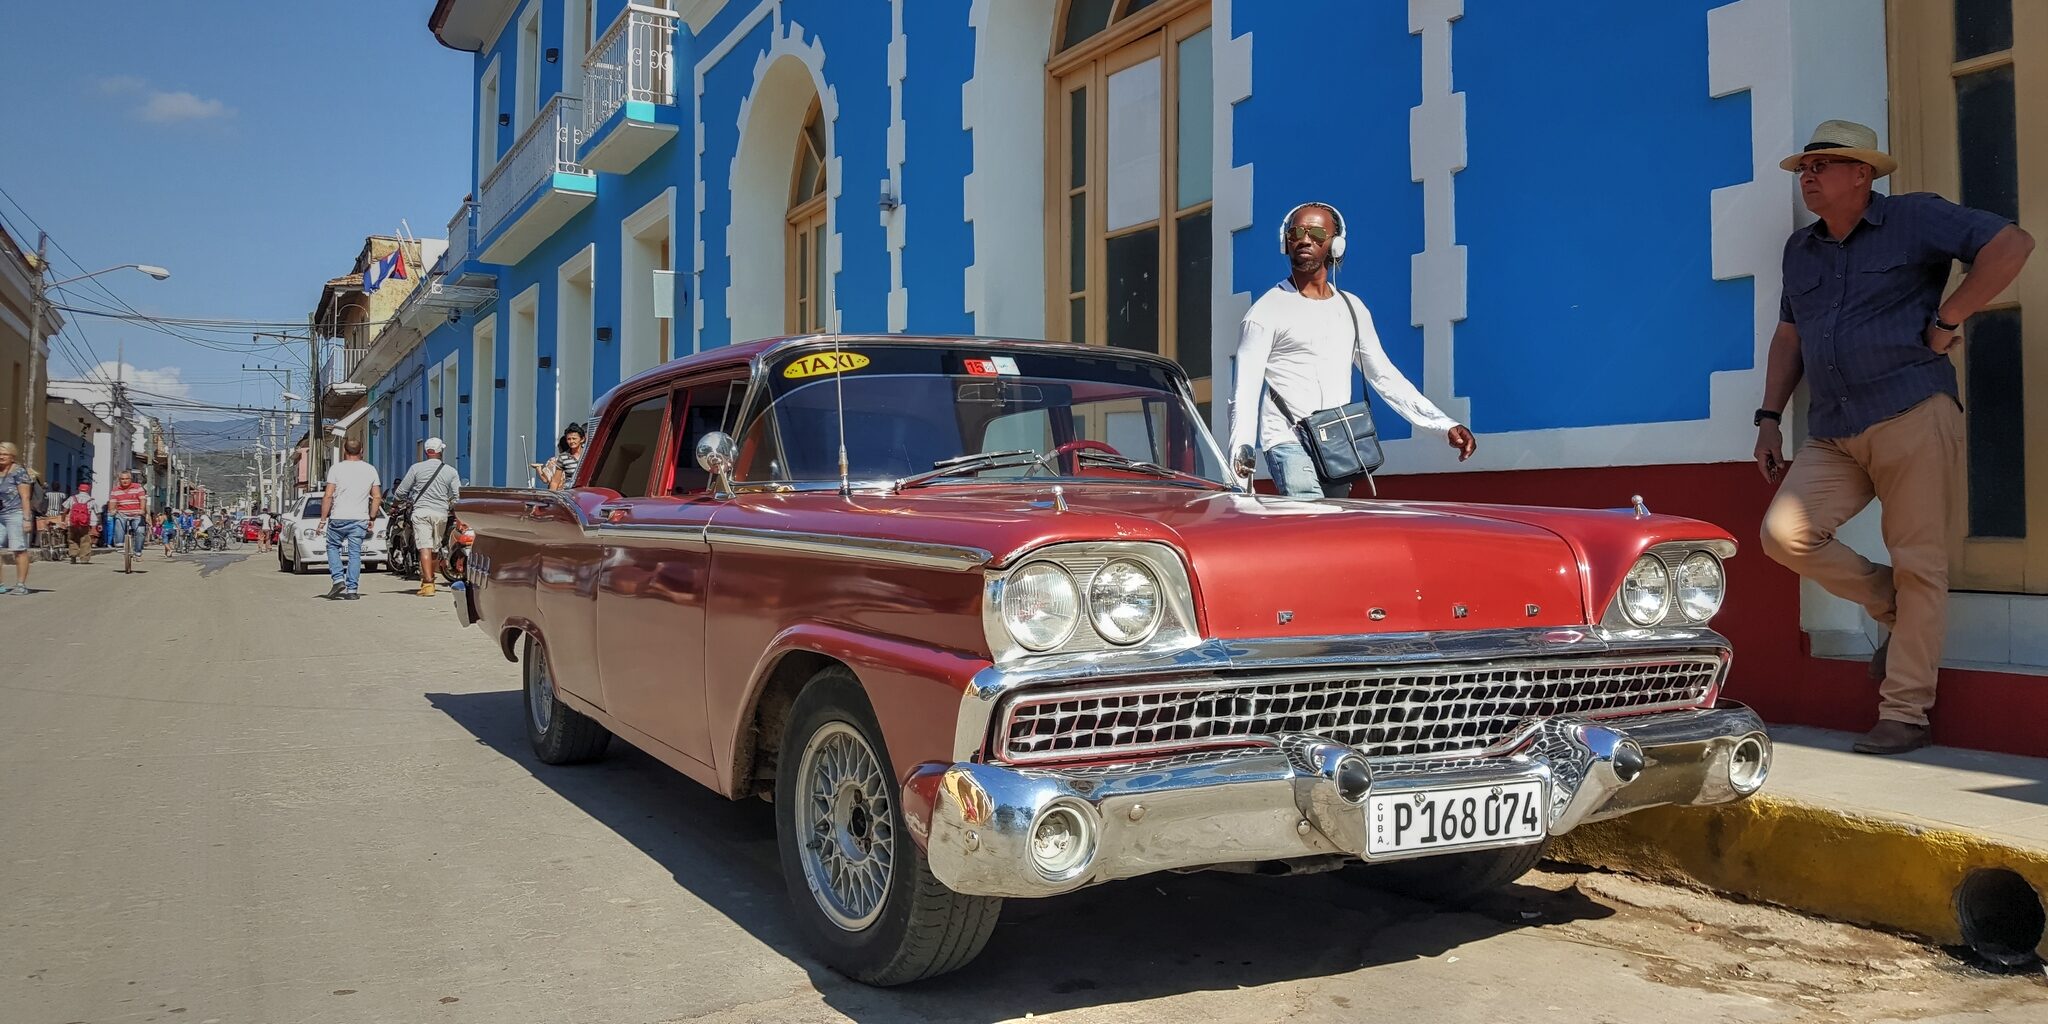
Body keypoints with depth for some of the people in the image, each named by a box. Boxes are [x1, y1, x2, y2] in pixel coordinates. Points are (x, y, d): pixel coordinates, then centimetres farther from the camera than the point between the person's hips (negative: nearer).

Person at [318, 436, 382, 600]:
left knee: (333, 547, 17)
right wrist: (372, 519, 13)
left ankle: (338, 578, 1)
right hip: (360, 519, 2)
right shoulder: (370, 470, 7)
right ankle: (351, 590, 2)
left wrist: (323, 520, 1)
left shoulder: (336, 469, -2)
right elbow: (377, 498, 5)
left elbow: (328, 496, -5)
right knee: (355, 553, 5)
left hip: (338, 518, -2)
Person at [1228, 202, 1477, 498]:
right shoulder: (1266, 312, 1)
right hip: (1290, 444, -6)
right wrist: (1240, 451, -22)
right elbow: (1245, 390, -5)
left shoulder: (1351, 308, 17)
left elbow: (1385, 377, 20)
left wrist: (1445, 425, 12)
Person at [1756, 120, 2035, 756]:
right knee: (1784, 533, -12)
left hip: (1914, 416, -6)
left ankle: (1905, 714, 3)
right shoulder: (1800, 249, 19)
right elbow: (1788, 336, 23)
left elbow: (2011, 245, -8)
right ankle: (1893, 608, 14)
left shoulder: (1915, 219, 1)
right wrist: (1769, 418, 16)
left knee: (1918, 563, -3)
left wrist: (1947, 320, -10)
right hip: (1832, 435, 6)